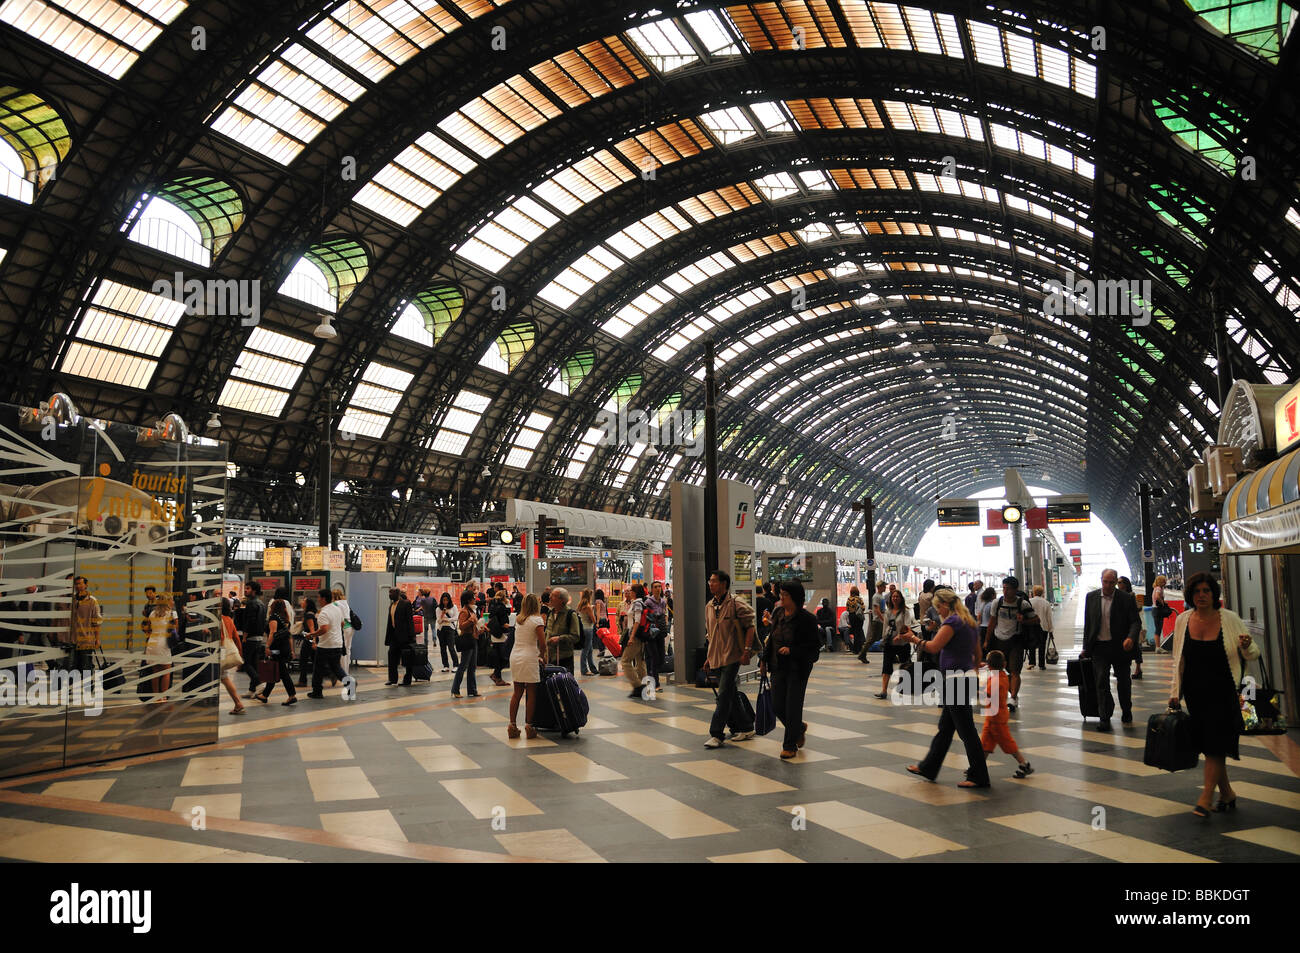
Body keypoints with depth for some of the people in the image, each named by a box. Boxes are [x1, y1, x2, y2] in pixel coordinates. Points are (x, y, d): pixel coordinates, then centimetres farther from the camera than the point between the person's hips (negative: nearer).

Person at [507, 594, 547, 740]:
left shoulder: (518, 619, 12)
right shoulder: (537, 620, -8)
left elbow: (521, 639, 12)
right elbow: (542, 644, -14)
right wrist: (541, 656, 5)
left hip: (515, 656, 7)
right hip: (528, 658, -6)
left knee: (517, 693, 12)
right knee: (531, 693, 2)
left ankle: (512, 726, 12)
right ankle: (529, 726, 3)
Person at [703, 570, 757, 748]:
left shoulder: (736, 604, -10)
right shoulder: (709, 607, 12)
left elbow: (750, 627, -10)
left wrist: (746, 651, -17)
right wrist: (709, 657, 18)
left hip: (732, 657, -7)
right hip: (717, 658, 7)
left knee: (724, 695, -10)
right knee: (730, 696, 12)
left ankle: (716, 735, -9)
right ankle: (746, 728, 25)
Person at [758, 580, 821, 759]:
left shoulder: (806, 619, -13)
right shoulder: (778, 615, 6)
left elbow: (815, 645, -13)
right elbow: (772, 640, 16)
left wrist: (791, 650, -22)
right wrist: (764, 660, 9)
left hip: (797, 669, -6)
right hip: (778, 668, 6)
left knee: (792, 707, -1)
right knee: (777, 706, 7)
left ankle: (790, 745, 13)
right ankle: (800, 727, 35)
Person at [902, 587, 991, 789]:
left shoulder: (952, 622, -14)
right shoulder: (970, 622, 15)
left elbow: (933, 647, -21)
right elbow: (977, 655, 21)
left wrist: (914, 638, -7)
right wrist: (973, 676, 29)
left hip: (956, 681, -10)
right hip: (966, 679, 10)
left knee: (966, 730, -3)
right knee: (944, 728, 17)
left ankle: (978, 777, 4)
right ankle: (928, 768, 28)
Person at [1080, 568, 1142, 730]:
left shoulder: (1127, 598, -4)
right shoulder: (1091, 597, 4)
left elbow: (1136, 621, -6)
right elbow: (1087, 624, 10)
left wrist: (1130, 638, -26)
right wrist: (1086, 647, 9)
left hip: (1120, 647, -1)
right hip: (1099, 647, 1)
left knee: (1124, 682, 13)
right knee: (1101, 682, -4)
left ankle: (1126, 711, 36)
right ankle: (1105, 718, -1)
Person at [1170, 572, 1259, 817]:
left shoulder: (1230, 619, -5)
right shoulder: (1183, 620, 2)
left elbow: (1253, 654, 2)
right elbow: (1178, 660, 10)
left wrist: (1247, 646, -21)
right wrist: (1175, 692, 8)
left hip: (1223, 692, -3)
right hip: (1195, 693, 3)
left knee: (1215, 745, -8)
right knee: (1208, 745, 7)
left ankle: (1205, 800, -3)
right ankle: (1227, 794, 24)